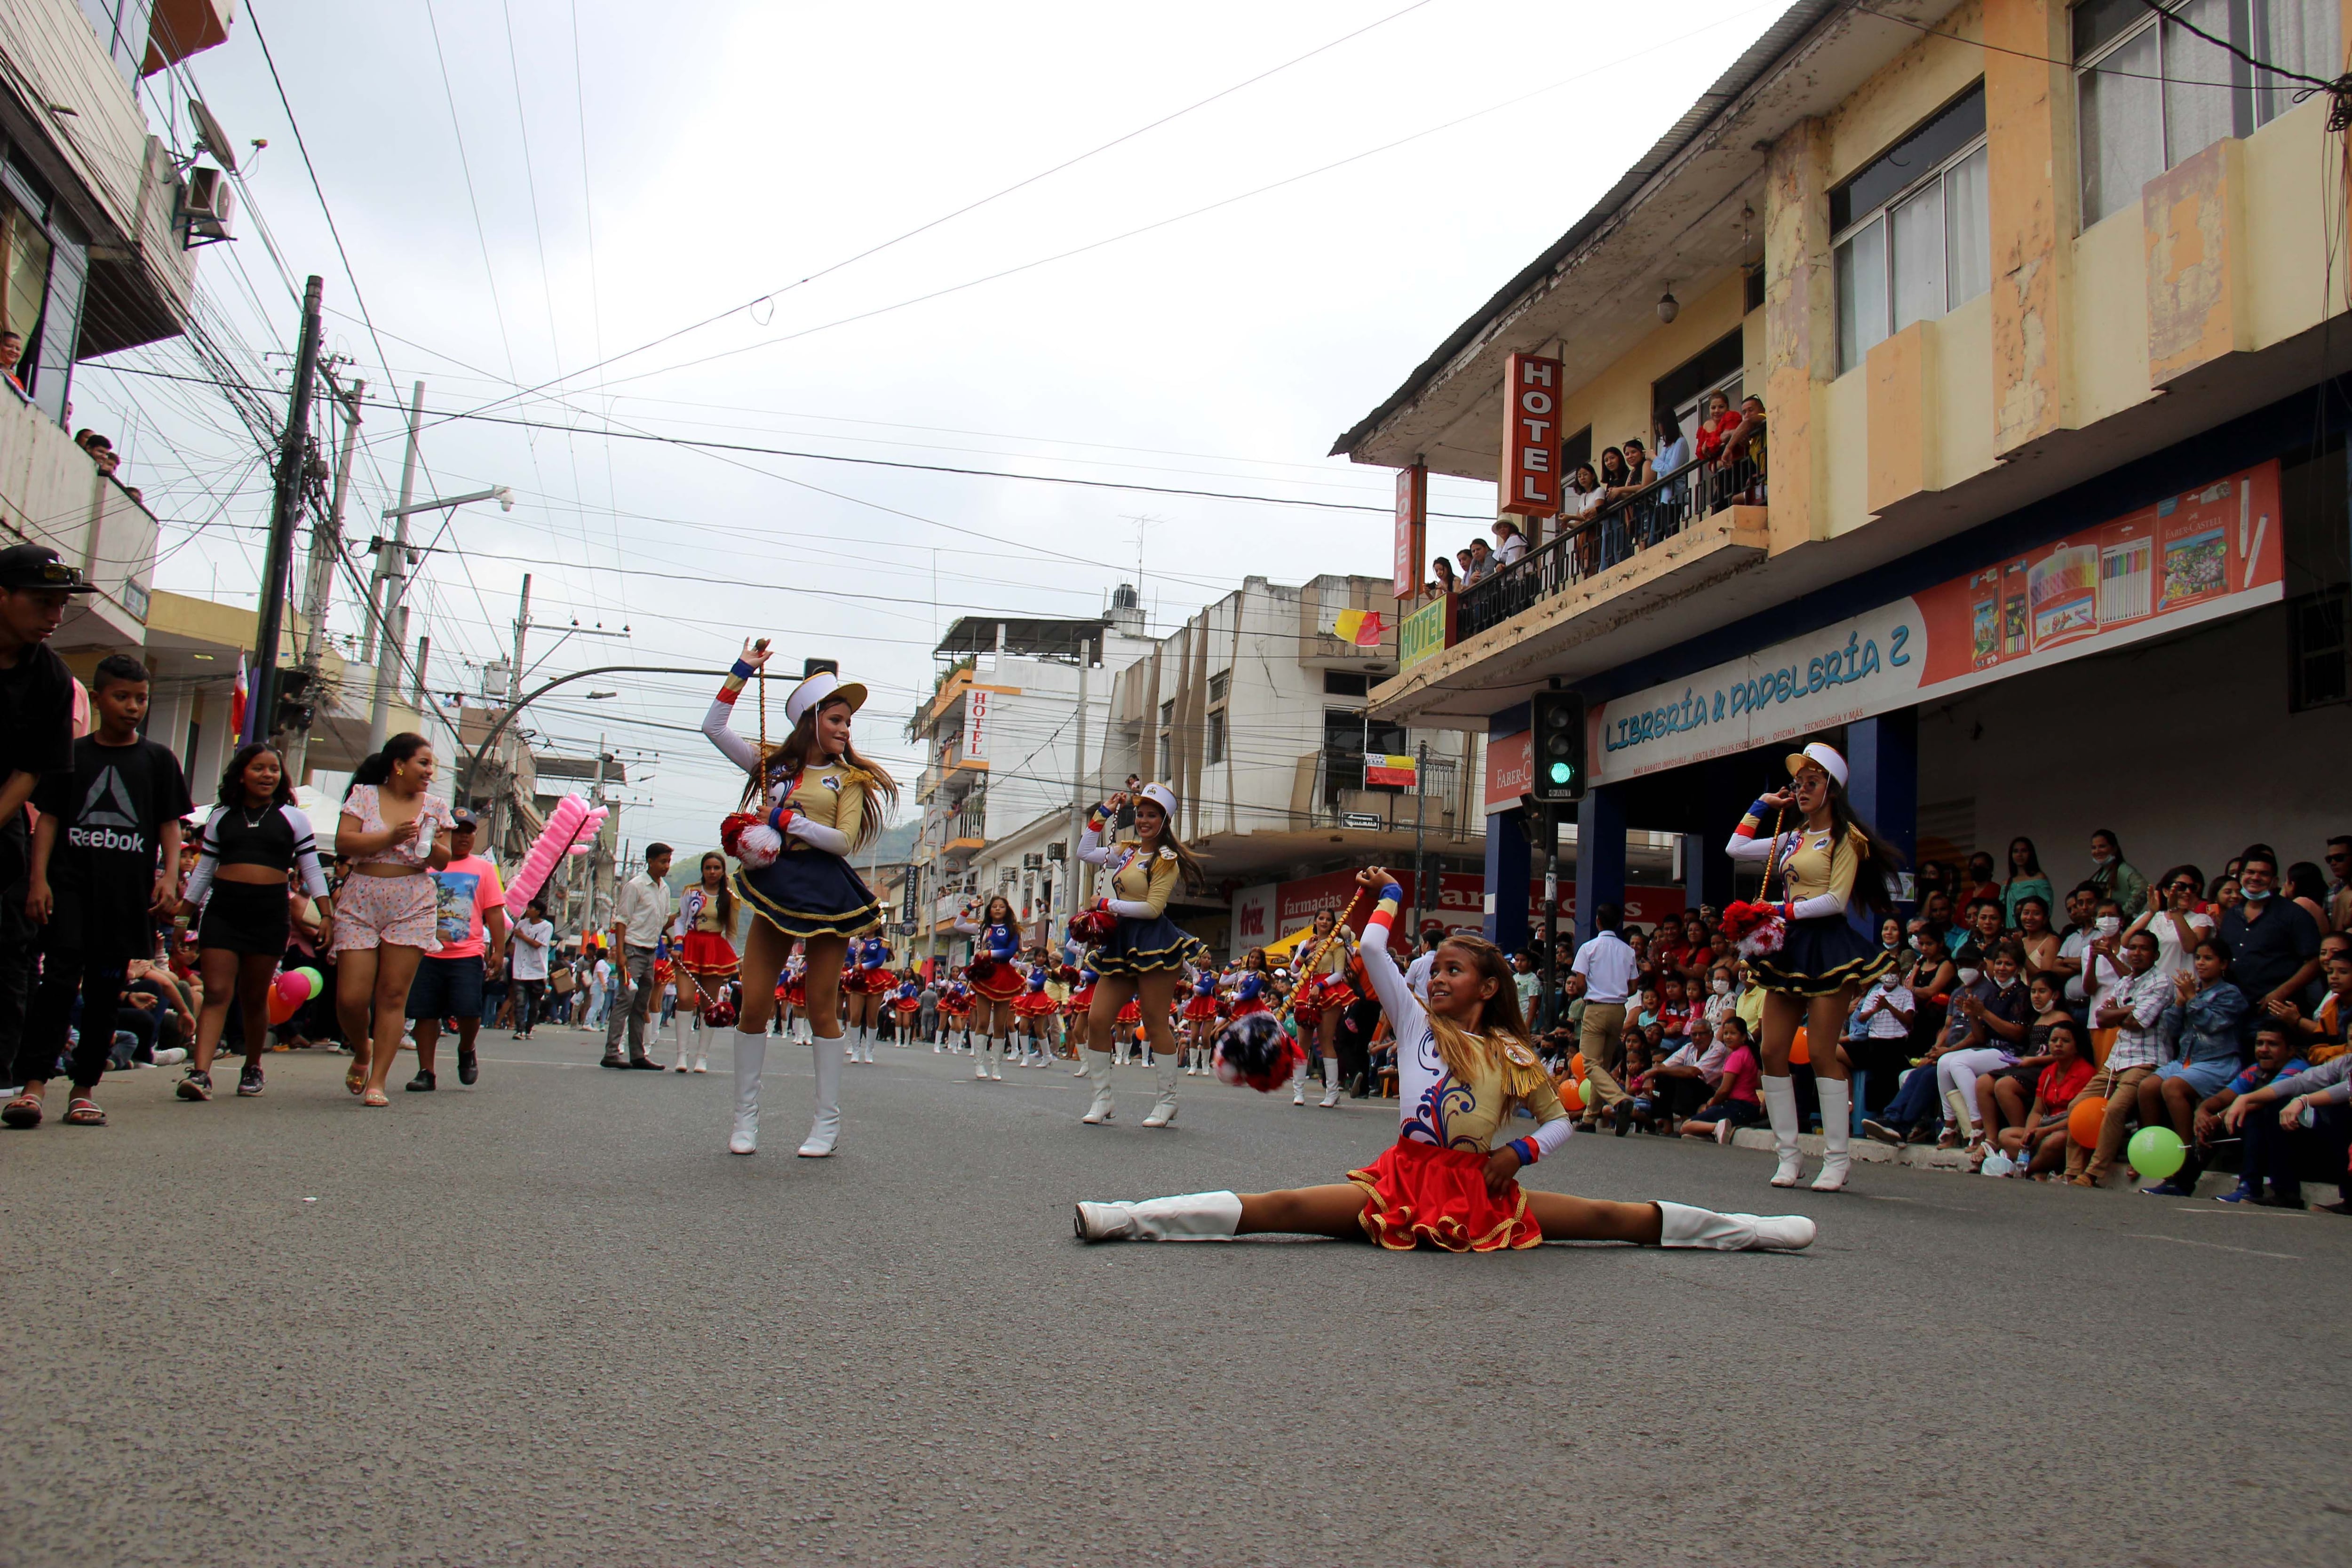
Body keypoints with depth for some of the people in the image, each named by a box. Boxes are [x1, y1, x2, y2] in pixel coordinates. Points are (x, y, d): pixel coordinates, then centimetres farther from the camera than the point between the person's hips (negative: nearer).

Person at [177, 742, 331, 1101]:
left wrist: (326, 914, -2)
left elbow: (312, 870, 7)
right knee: (216, 992, -9)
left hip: (270, 911, -1)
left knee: (255, 997, 8)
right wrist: (182, 912, 10)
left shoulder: (292, 818, 9)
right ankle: (200, 1072, -16)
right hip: (222, 909, 1)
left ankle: (253, 1068, 23)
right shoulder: (221, 817, 13)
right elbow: (204, 870, 16)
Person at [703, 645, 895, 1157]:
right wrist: (741, 673, 7)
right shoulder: (773, 765, 14)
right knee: (754, 1005, -2)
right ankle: (745, 1118, 8)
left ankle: (828, 1123, 7)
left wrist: (786, 820, -11)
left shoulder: (848, 778, 8)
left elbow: (844, 841, -5)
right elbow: (714, 727, 12)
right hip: (773, 887, 2)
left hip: (825, 892, -2)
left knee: (822, 1009, 0)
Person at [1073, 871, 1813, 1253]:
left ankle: (1753, 1230, 6)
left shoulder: (1512, 1053, 10)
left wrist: (1519, 1152, 1)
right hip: (1403, 1179, -2)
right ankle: (1129, 1219, -34)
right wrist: (1390, 894, 12)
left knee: (1609, 1218, -2)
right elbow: (1372, 949, -3)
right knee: (1285, 1208, -22)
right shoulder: (1414, 1024, 7)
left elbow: (1560, 1121, 19)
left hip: (1482, 1191, 2)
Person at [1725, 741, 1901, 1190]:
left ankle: (1837, 1158, 0)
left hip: (1827, 946, -7)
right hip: (1789, 948, 7)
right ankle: (1789, 1154, 7)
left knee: (1822, 1053, -9)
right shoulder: (1792, 839, 18)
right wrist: (1763, 805, 21)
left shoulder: (1845, 836, -3)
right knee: (1772, 1052, 0)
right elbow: (1735, 849, 22)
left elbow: (1836, 900, -11)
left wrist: (1785, 910, -13)